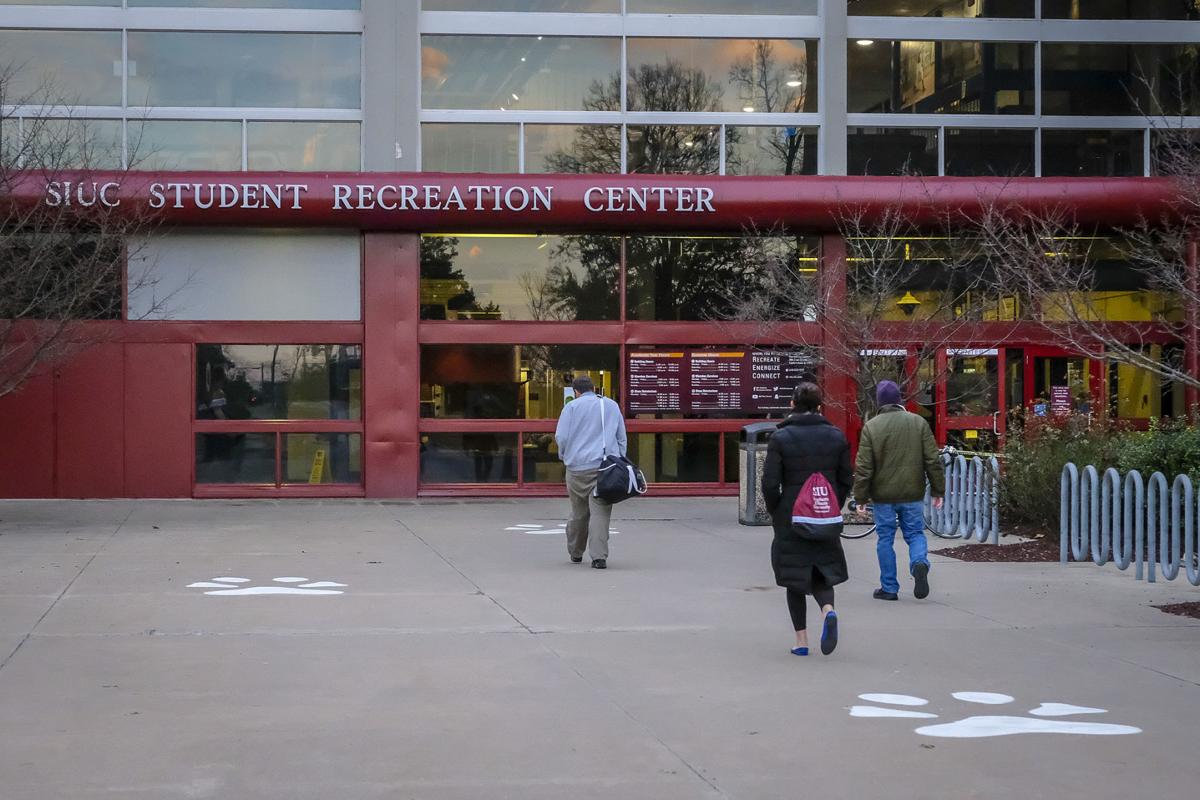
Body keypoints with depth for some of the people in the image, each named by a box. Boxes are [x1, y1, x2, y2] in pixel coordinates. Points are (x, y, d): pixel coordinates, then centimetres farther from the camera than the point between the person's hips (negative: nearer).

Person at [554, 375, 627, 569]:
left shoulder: (572, 407, 3)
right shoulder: (612, 406, 14)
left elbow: (561, 437, -3)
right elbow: (622, 438, 17)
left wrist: (563, 455, 16)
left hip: (579, 467, -1)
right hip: (607, 467, 1)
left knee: (579, 512, 12)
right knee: (600, 511, -5)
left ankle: (575, 553, 26)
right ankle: (599, 556, -15)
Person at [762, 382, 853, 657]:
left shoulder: (780, 438, -9)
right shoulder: (837, 436, 1)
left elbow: (770, 483, -11)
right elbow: (846, 480, 4)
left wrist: (775, 513, 4)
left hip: (791, 519, -2)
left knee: (794, 576, 9)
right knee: (822, 571, 14)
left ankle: (801, 640, 9)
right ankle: (828, 609, -17)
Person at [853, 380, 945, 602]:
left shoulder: (871, 427, -6)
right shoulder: (918, 423, 1)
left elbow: (863, 467, -8)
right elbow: (933, 460, 1)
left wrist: (860, 498, -2)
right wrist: (938, 491, 7)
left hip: (883, 495, -1)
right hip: (912, 493, 2)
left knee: (885, 538, 8)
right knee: (915, 533, 13)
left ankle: (889, 587, 11)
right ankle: (920, 563, -16)